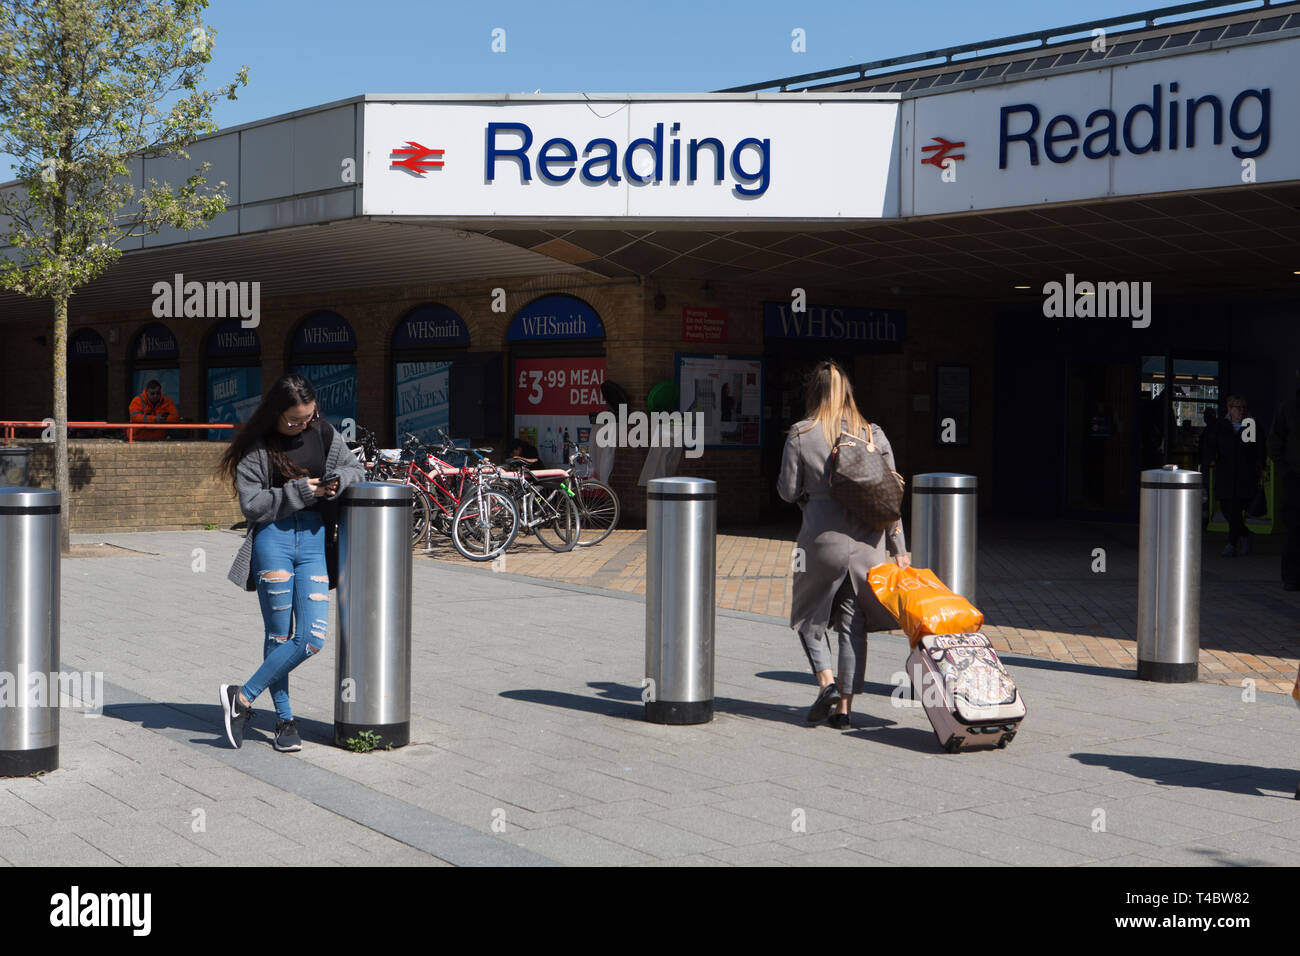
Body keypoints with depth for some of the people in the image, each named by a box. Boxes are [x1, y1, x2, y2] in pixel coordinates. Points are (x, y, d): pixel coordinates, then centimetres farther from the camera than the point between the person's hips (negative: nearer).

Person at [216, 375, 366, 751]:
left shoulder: (324, 435, 8)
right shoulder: (257, 447, -3)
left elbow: (357, 470, 19)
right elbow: (251, 505, -8)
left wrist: (338, 481, -3)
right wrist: (297, 492, -16)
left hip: (315, 540, 3)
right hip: (273, 539, -3)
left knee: (311, 639, -6)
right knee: (279, 634, 3)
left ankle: (243, 696, 6)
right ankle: (284, 720, 16)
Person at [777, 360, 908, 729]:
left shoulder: (800, 434, -5)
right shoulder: (874, 434, 3)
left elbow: (788, 490, -1)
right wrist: (899, 549, 7)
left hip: (822, 540, -3)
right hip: (866, 541, 3)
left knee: (810, 616, 16)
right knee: (853, 623, 10)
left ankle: (827, 681, -4)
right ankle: (844, 707, 10)